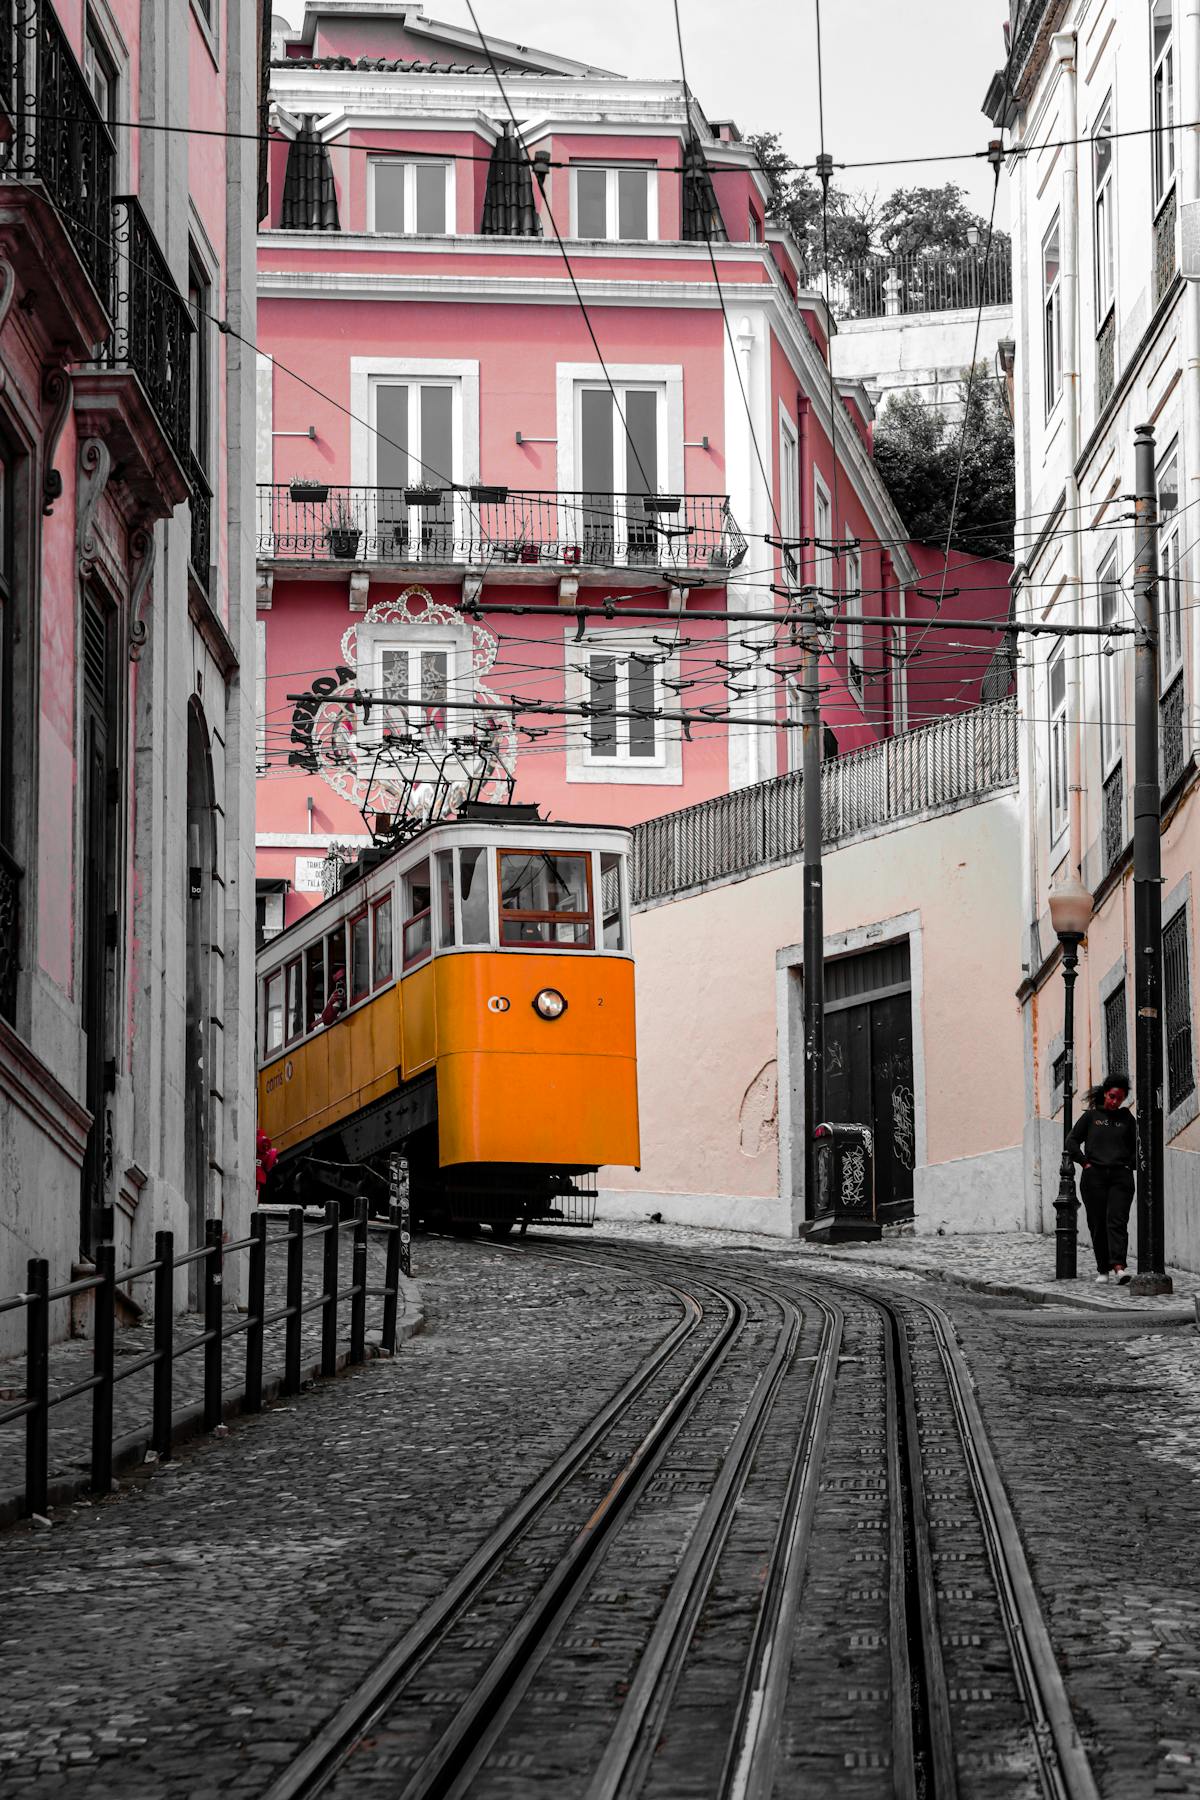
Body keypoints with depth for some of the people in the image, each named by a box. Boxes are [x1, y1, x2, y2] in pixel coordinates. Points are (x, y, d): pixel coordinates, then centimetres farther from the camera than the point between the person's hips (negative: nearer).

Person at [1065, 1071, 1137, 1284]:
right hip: (1094, 1177, 0)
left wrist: (1130, 1165, 7)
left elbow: (1136, 1147, 21)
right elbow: (1072, 1141, 7)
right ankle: (1103, 1269, 10)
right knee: (1098, 1225, 2)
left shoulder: (1127, 1118, 12)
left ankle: (1119, 1267, -24)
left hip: (1120, 1177, 0)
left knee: (1117, 1221, -13)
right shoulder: (1091, 1116, 7)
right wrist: (1085, 1163, -1)